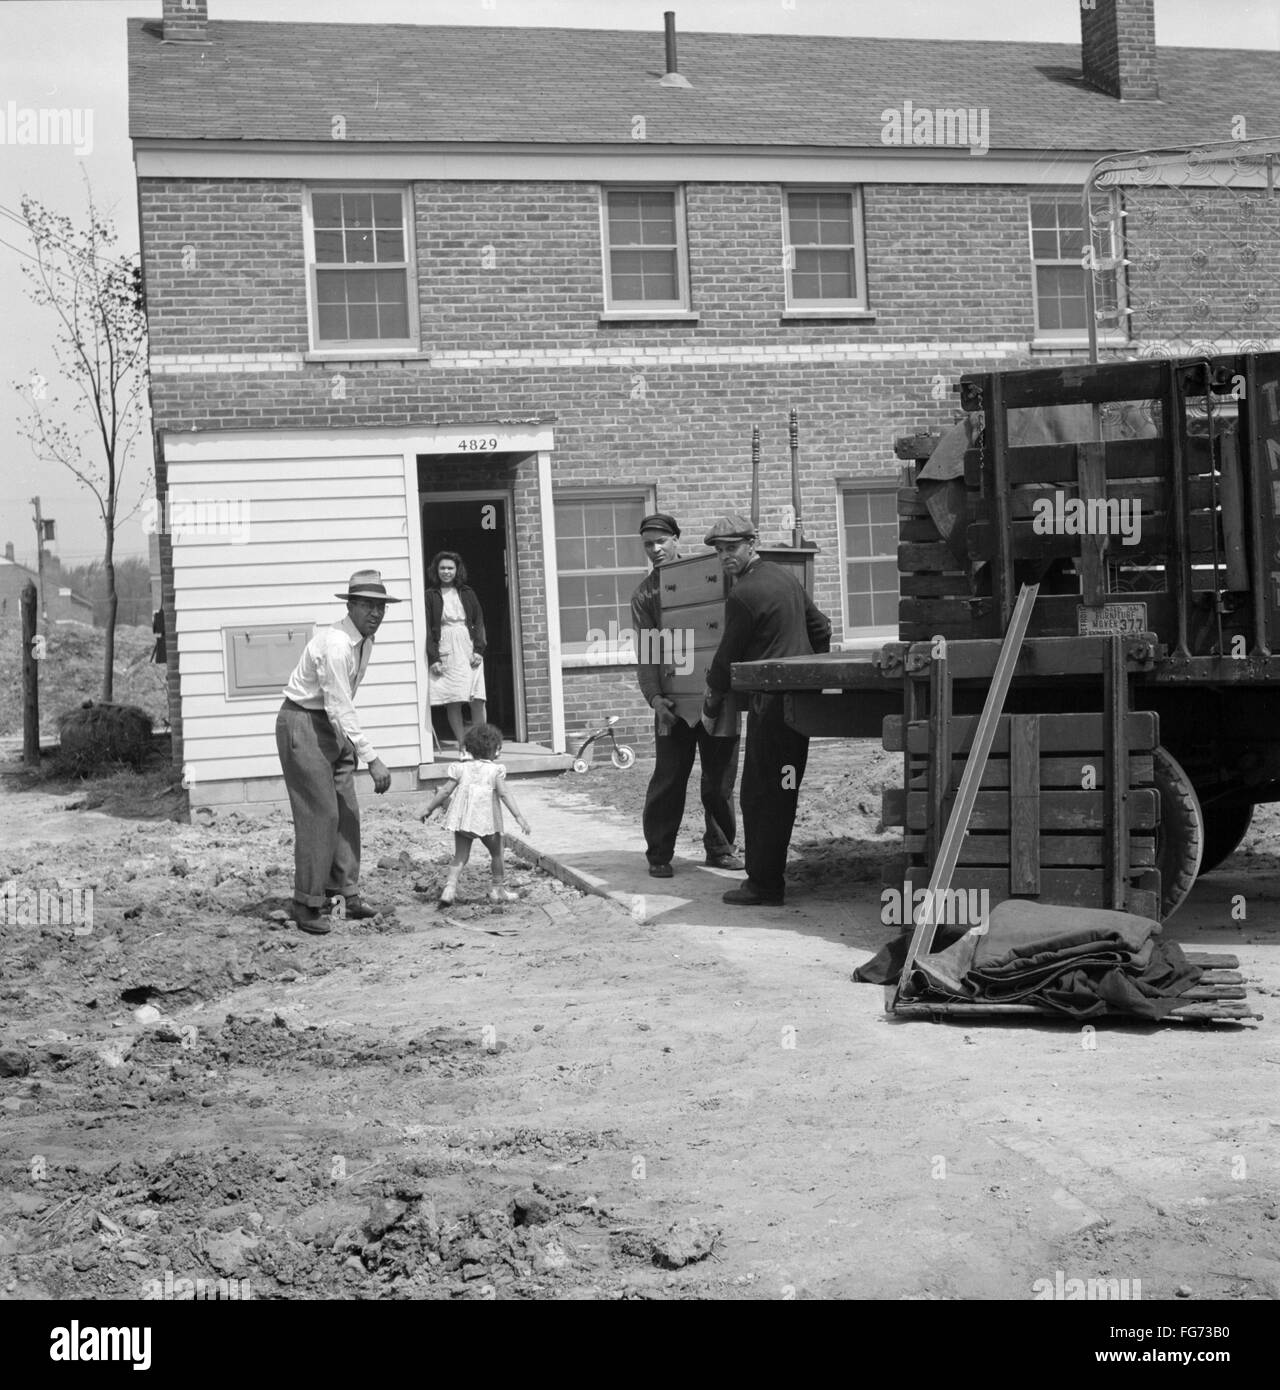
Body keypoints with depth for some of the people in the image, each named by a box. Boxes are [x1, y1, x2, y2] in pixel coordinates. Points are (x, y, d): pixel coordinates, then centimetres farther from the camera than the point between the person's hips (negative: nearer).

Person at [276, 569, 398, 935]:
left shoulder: (366, 641, 4)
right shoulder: (335, 644, -25)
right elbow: (340, 709, -28)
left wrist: (352, 745, 17)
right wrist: (372, 759, -30)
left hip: (333, 726, 9)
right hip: (303, 724, -9)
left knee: (346, 811, 6)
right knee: (319, 813, -10)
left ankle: (347, 893, 10)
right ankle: (307, 904, -3)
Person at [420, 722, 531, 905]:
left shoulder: (462, 768, 5)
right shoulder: (495, 770, -4)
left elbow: (445, 791, 4)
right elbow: (504, 794, -14)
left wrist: (429, 809, 15)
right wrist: (519, 816, -17)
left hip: (462, 819, 3)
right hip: (487, 820, -3)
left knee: (460, 856, 9)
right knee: (496, 853, 17)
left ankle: (450, 884, -10)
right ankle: (497, 889, 23)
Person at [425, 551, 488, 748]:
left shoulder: (467, 593, 11)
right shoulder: (431, 596, 4)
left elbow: (479, 622, 9)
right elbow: (427, 629, 1)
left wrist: (478, 650, -3)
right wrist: (434, 658, -8)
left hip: (469, 650, 1)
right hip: (445, 653, -1)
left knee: (478, 700, -6)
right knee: (453, 702, -2)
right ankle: (462, 745, 3)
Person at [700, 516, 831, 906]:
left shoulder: (743, 594, -13)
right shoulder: (785, 577, 15)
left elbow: (727, 658, -7)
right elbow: (821, 629, 23)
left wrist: (710, 707, 5)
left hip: (772, 704, -9)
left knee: (763, 796, -5)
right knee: (775, 793, 13)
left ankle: (765, 885, -3)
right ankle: (765, 876, 17)